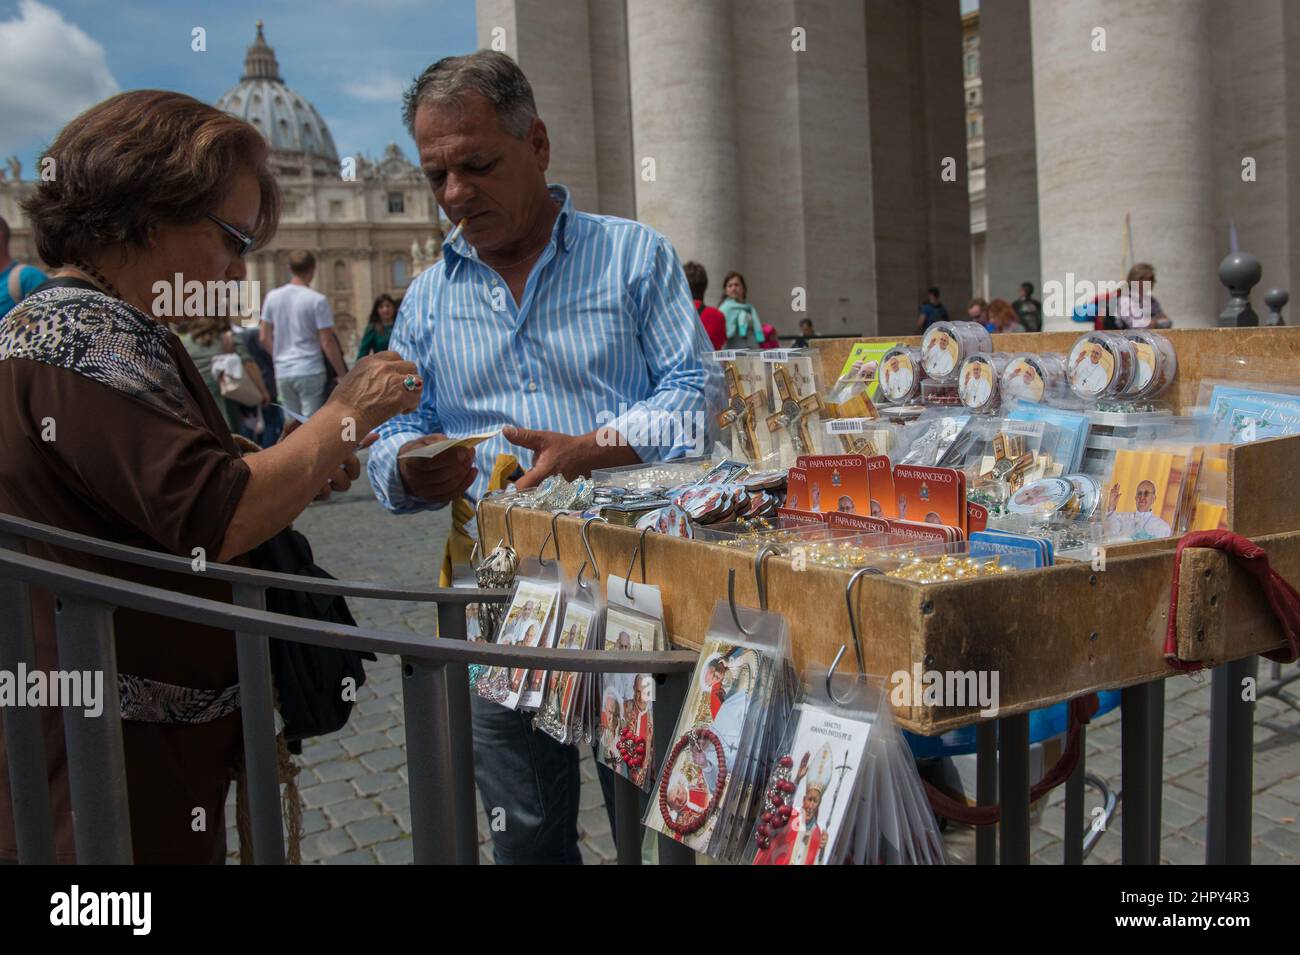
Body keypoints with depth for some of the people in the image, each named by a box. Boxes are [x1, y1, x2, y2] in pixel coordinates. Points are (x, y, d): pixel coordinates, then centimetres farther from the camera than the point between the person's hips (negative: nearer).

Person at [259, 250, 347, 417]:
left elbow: (264, 338, 9)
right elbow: (327, 342, -9)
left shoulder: (272, 297, 6)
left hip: (282, 373, 5)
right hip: (310, 371, -5)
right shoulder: (317, 300, -8)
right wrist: (342, 374, 0)